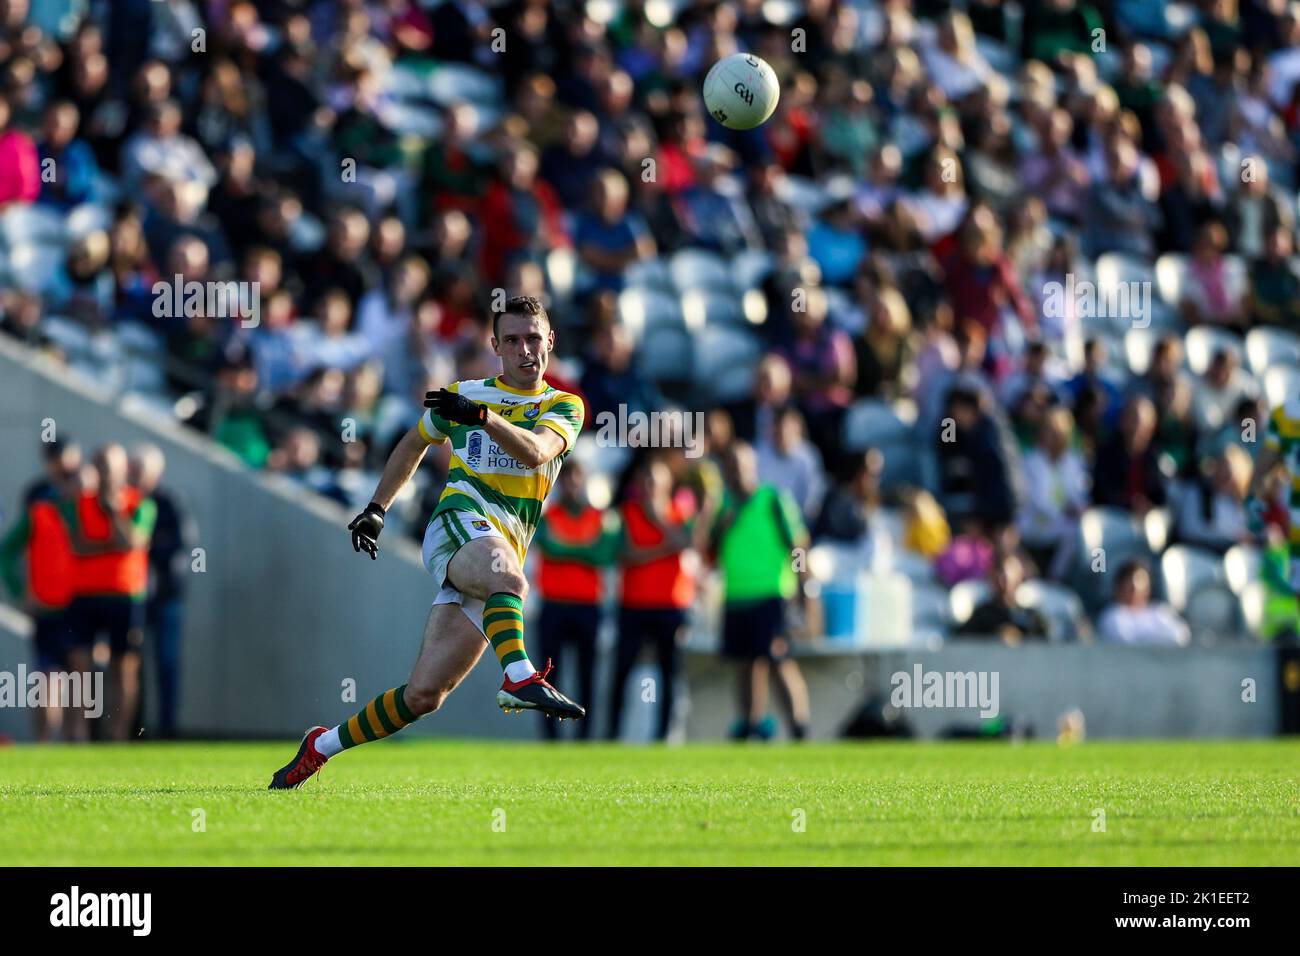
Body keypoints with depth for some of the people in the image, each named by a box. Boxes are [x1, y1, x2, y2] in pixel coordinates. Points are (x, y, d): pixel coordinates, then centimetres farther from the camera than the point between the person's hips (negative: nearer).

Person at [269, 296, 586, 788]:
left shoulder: (564, 406, 12)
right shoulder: (464, 394, 17)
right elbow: (415, 442, 36)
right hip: (458, 523, -1)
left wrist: (482, 416, -27)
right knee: (506, 576, -40)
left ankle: (322, 746, 9)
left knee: (424, 694, -7)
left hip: (504, 553, 1)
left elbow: (535, 452, -11)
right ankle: (518, 676, -60)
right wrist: (377, 507, 30)